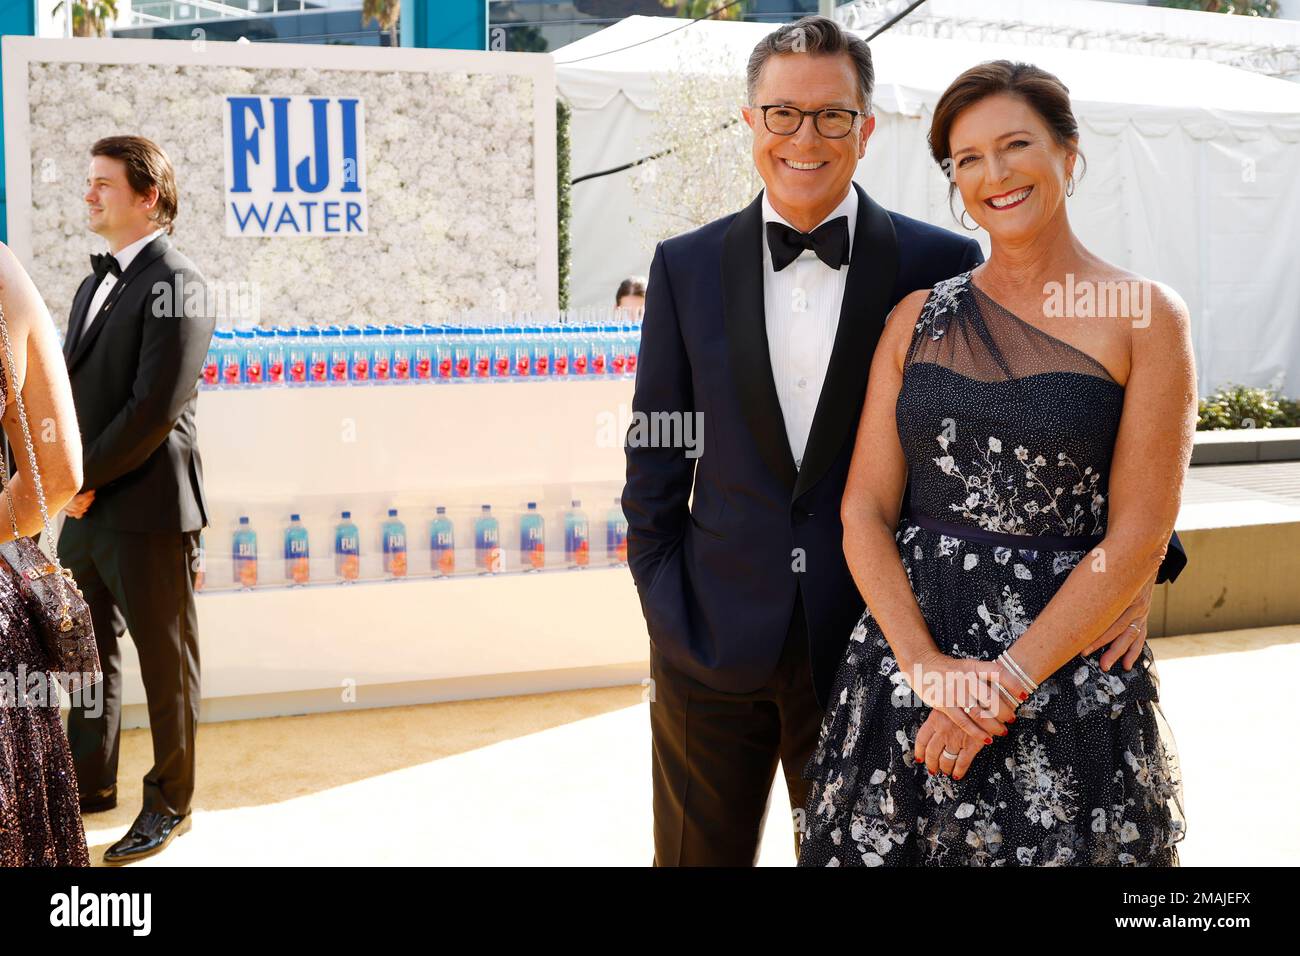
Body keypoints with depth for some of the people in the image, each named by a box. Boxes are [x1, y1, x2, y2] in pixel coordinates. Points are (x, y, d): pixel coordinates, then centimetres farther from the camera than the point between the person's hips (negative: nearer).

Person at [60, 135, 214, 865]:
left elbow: (156, 406, -19)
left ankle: (170, 804, 19)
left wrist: (87, 478, -13)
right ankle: (92, 782, 34)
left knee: (166, 661, 5)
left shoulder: (175, 283, -12)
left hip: (147, 508, -8)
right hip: (87, 506, 8)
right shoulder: (98, 283, 16)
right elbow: (75, 386, 15)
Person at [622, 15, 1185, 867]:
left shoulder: (942, 267, -3)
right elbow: (657, 461, 6)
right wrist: (668, 618, 0)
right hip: (714, 642, 2)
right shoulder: (686, 268, 3)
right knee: (699, 851, 14)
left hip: (870, 645, -1)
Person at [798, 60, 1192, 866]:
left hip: (1072, 667, -3)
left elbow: (1139, 537, -9)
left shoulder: (1146, 317, -4)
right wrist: (925, 665, -12)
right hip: (908, 646, 3)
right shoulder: (918, 317, 6)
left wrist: (1005, 680, -14)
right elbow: (866, 508, 1)